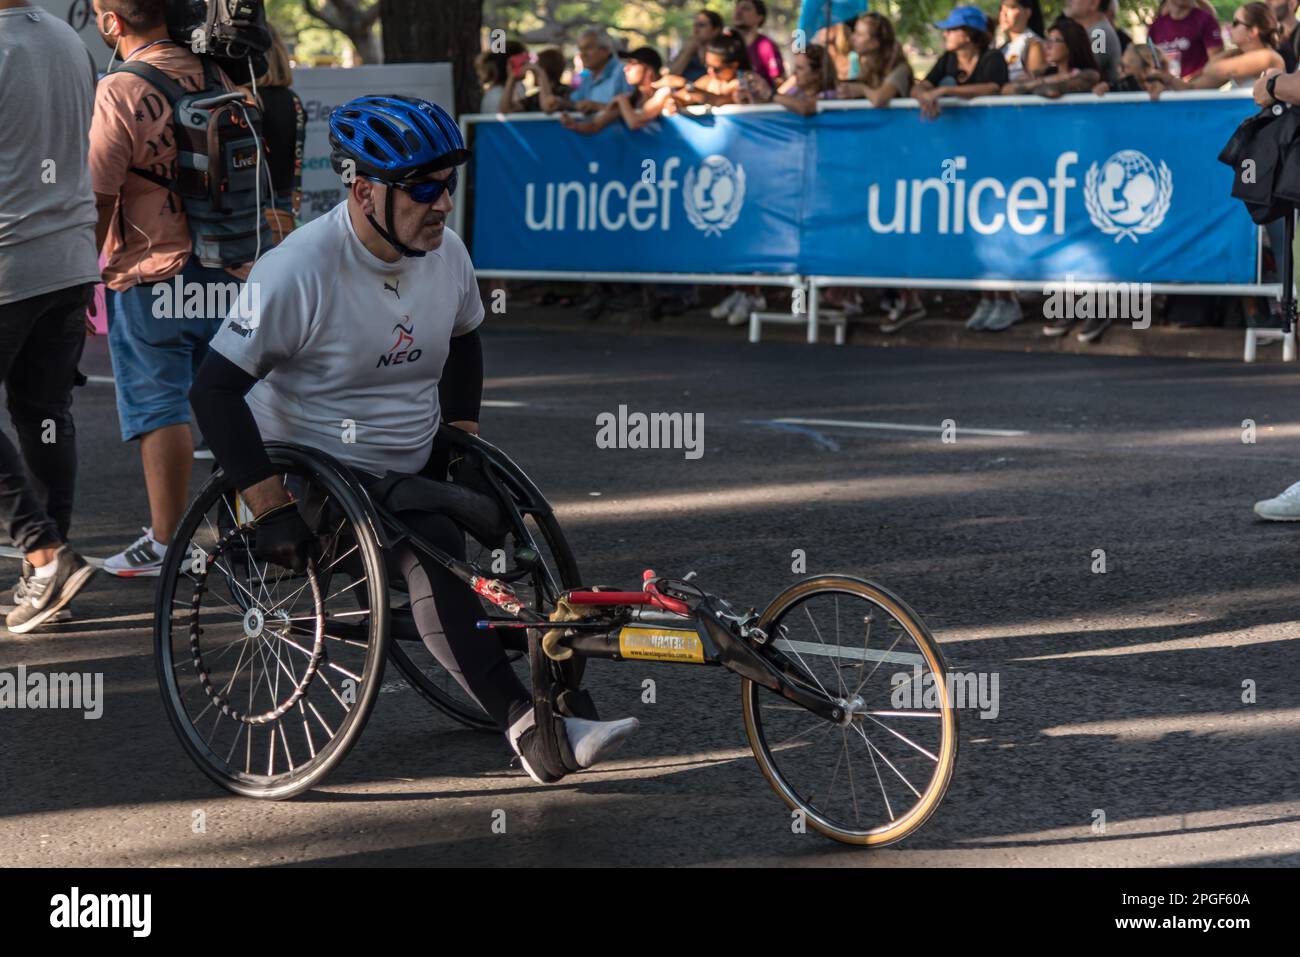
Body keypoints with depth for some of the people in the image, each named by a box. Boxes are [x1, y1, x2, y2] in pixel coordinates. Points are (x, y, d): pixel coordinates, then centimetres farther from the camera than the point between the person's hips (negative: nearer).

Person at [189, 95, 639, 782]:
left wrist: (461, 435, 13)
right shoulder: (298, 270, -19)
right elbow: (215, 390, -20)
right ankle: (524, 725, -36)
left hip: (412, 473, 7)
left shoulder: (446, 253, 0)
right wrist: (271, 510, -25)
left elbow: (464, 340, 22)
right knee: (435, 551, -31)